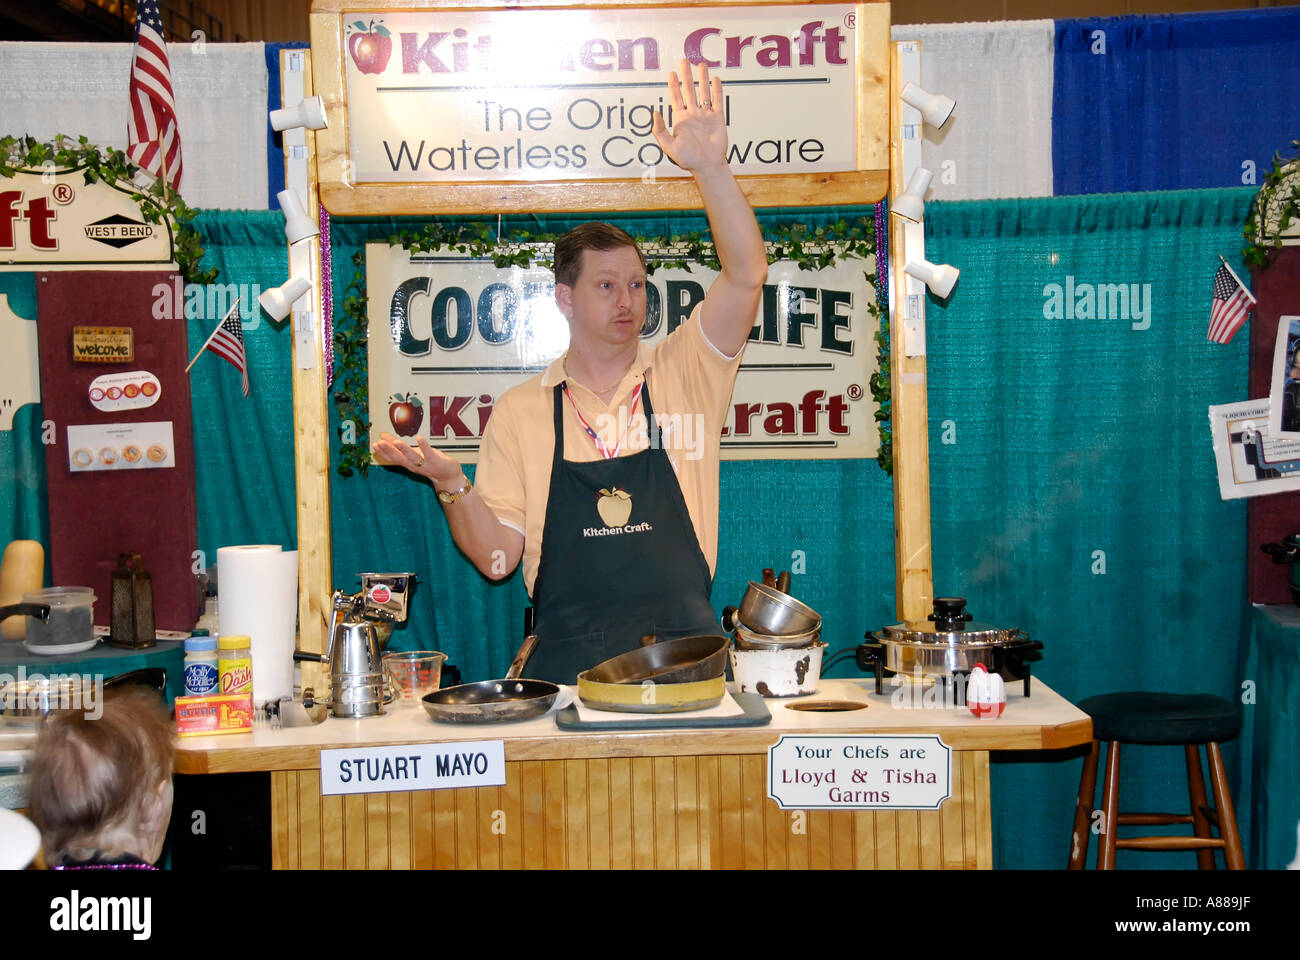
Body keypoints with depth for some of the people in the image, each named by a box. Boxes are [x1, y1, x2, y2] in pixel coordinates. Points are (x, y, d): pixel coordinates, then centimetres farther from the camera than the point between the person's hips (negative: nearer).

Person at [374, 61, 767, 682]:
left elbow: (746, 276, -6)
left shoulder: (683, 374, 8)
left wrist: (710, 168, -17)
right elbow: (496, 557, 7)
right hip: (567, 663, 0)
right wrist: (452, 486, -11)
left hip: (685, 652, 0)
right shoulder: (521, 411, 9)